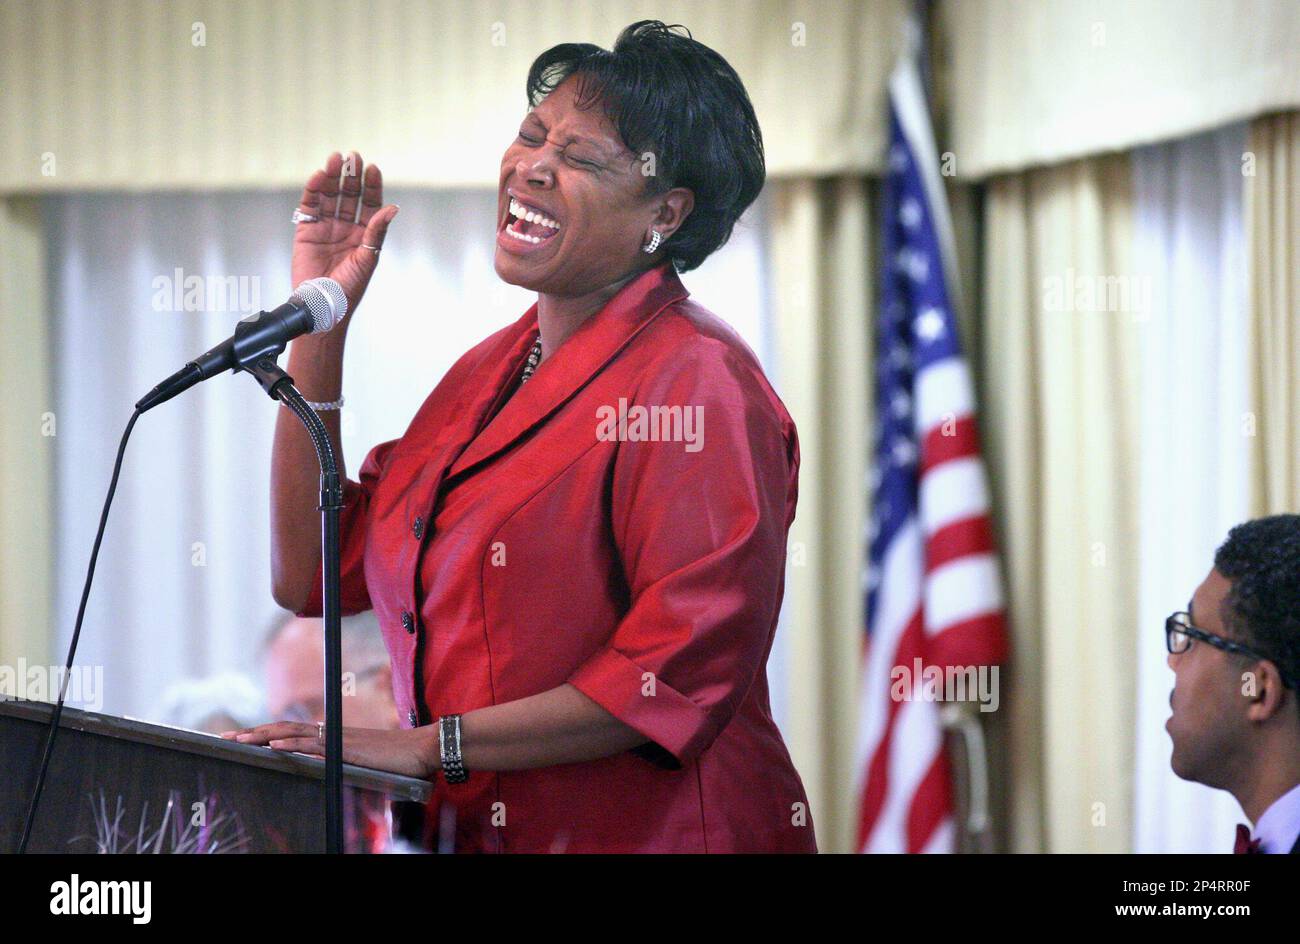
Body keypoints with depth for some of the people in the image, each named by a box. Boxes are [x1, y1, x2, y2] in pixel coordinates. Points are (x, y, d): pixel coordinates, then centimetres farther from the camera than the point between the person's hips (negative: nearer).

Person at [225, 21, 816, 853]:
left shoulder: (696, 380, -10)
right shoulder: (491, 370, 15)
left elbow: (689, 665, -18)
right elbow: (314, 575, 14)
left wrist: (428, 746, -18)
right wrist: (320, 320, 9)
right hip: (471, 832, 7)